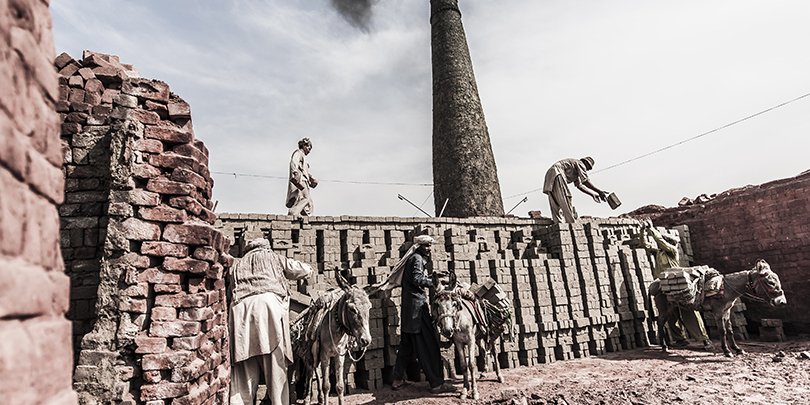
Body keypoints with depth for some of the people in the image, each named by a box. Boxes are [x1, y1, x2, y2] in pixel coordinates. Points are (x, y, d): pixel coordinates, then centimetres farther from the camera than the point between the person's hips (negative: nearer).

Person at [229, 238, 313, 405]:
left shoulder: (237, 265, 31)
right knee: (275, 364, 1)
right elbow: (305, 269, 27)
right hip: (269, 304, -3)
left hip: (240, 308, 3)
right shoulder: (274, 258, 23)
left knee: (245, 371, 5)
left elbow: (230, 292, 24)